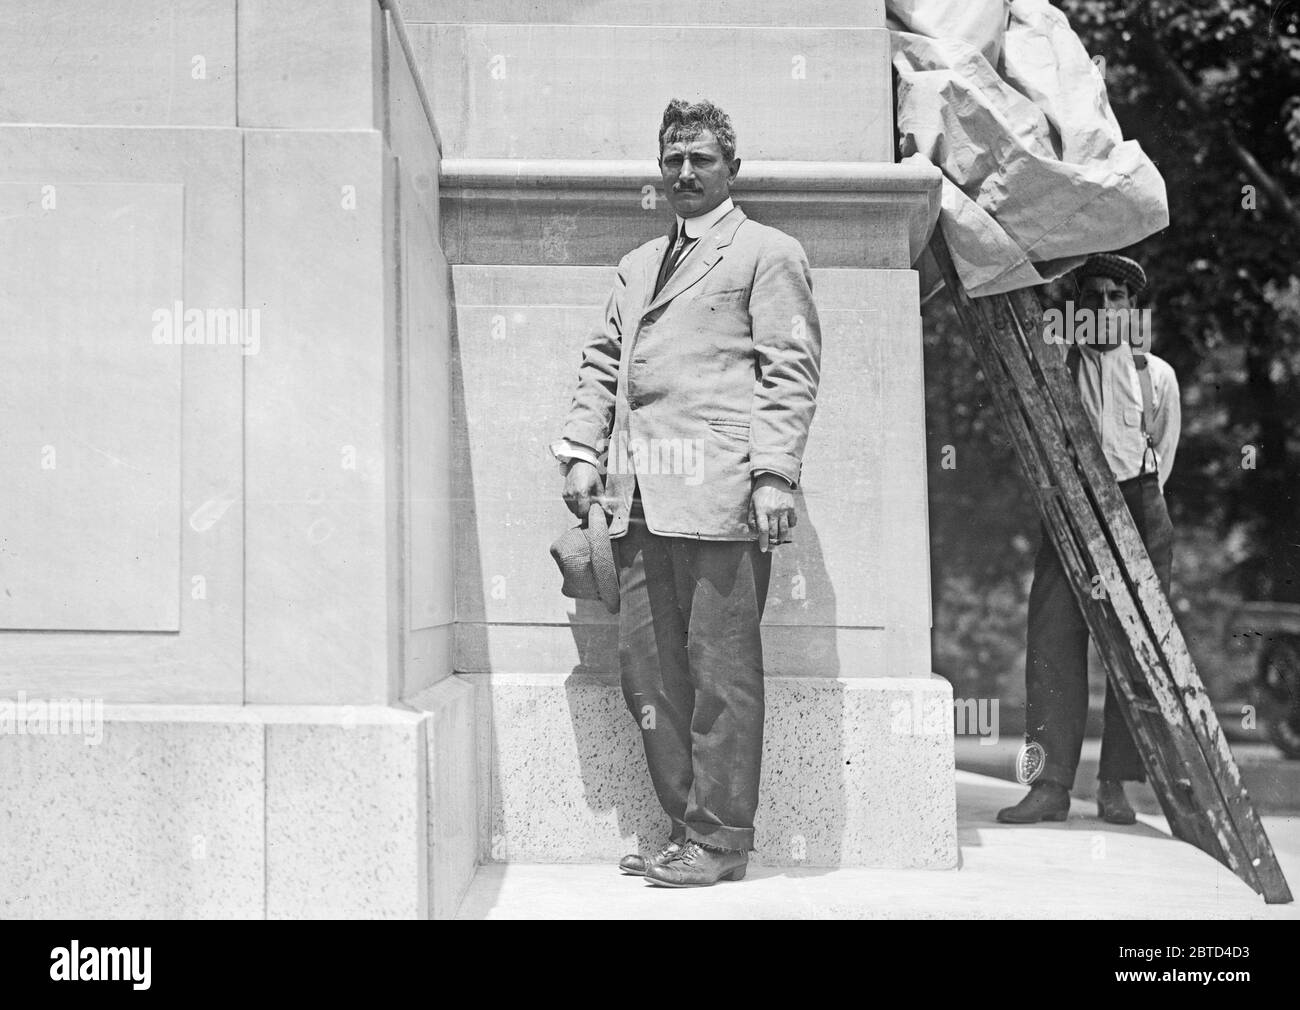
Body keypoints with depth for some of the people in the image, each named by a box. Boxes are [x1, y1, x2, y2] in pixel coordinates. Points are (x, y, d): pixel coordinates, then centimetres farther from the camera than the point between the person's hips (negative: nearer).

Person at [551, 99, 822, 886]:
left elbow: (792, 371, -3)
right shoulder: (639, 265, 26)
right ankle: (684, 827, 14)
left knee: (721, 672, -5)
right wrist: (583, 452, 12)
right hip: (641, 498, 7)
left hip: (721, 494, -7)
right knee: (646, 667, 6)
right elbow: (602, 364, 26)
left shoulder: (768, 254, 5)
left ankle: (720, 839, 1)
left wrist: (775, 472, -13)